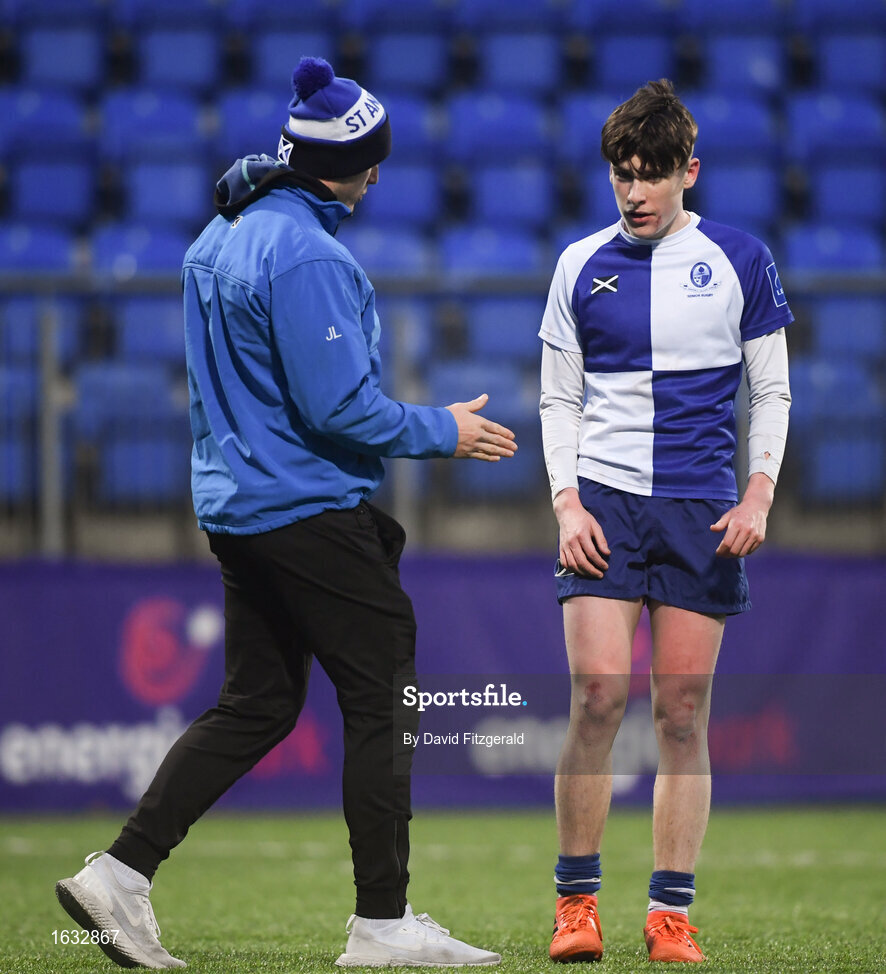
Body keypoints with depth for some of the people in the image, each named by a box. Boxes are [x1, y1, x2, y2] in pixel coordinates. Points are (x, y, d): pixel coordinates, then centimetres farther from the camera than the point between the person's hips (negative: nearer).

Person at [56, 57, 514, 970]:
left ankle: (120, 873, 6)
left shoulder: (221, 235, 11)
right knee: (383, 699, -1)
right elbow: (339, 405, -21)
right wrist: (444, 431, -8)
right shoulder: (304, 255, -19)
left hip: (237, 506, 9)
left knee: (255, 705, 13)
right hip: (309, 509, -9)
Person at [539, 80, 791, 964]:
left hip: (702, 513, 0)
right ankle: (576, 904, -2)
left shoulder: (738, 261, 5)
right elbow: (559, 400, 11)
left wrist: (758, 496, -4)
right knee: (597, 699, -11)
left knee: (683, 715, -1)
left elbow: (770, 391, 8)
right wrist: (567, 504, -2)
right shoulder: (581, 267, 7)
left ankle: (671, 916, 4)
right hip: (604, 502, 0)